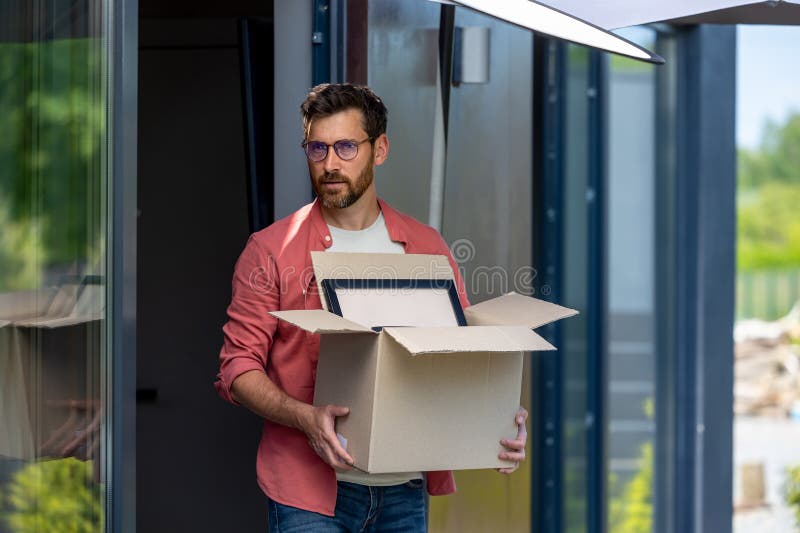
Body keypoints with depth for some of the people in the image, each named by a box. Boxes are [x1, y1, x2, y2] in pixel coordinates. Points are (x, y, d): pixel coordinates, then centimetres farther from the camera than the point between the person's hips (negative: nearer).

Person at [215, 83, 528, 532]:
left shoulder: (427, 247, 9)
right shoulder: (272, 250, 0)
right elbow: (238, 365, -3)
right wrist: (306, 418, -21)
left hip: (406, 490, 3)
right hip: (310, 493, -3)